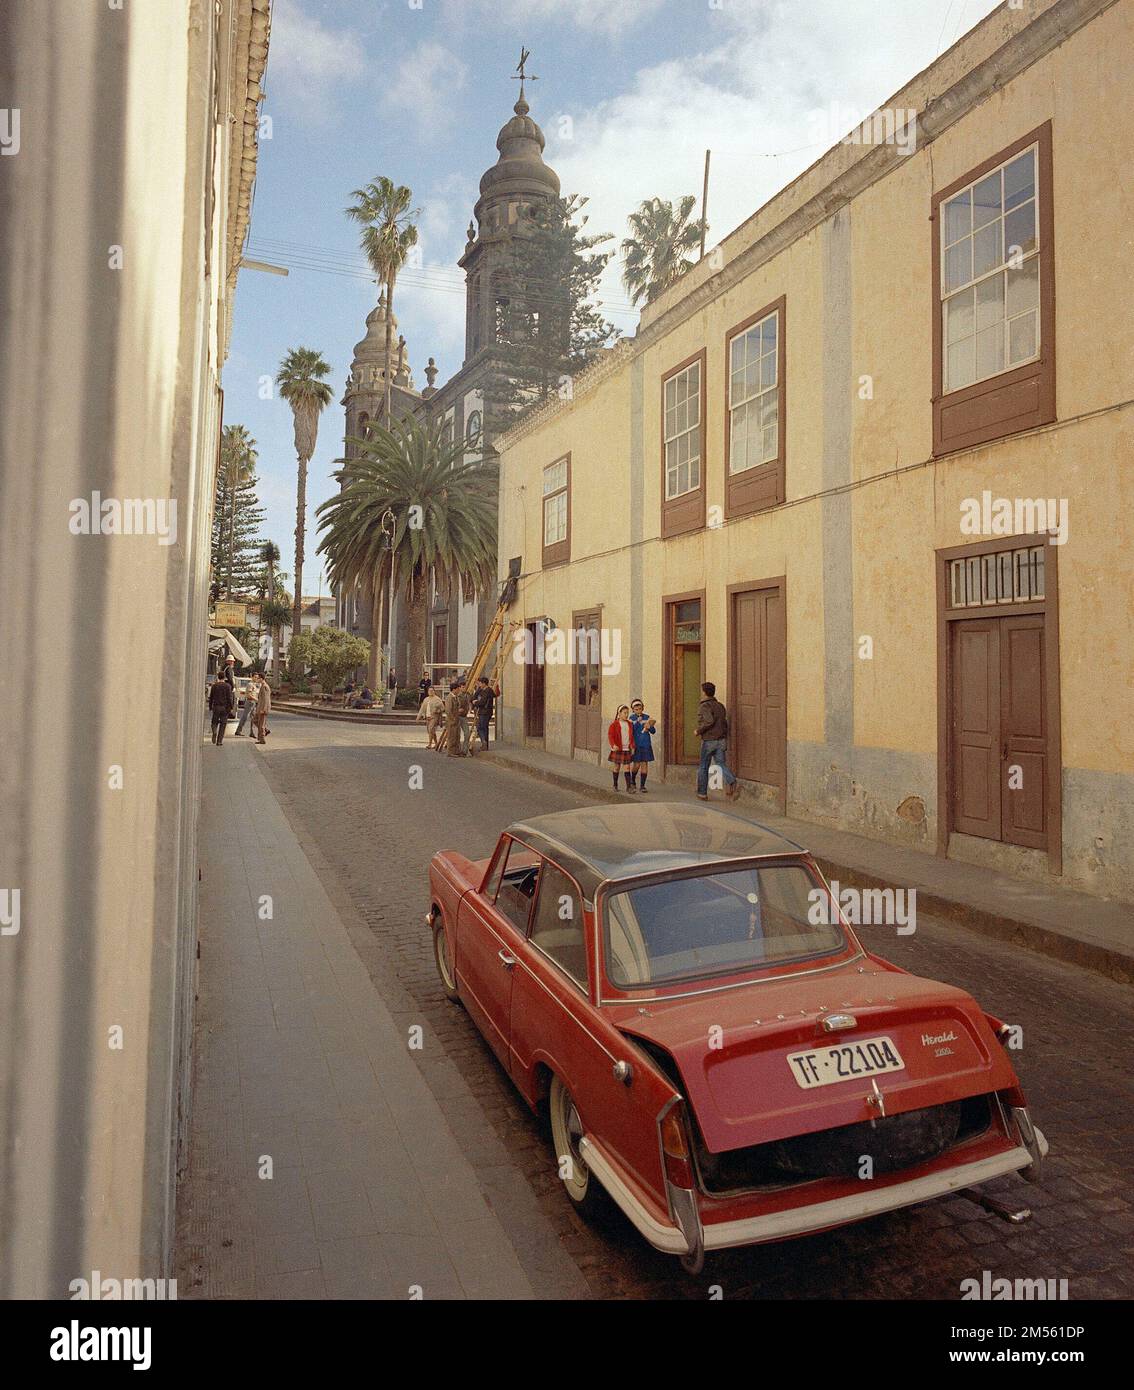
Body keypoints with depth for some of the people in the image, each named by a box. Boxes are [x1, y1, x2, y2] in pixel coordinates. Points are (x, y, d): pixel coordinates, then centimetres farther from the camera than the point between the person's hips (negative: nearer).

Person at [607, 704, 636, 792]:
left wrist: (632, 747, 5)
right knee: (617, 767, 8)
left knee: (627, 767, -3)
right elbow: (610, 735, -12)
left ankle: (628, 786, -6)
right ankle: (615, 785, 20)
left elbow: (632, 737, 14)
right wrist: (613, 745, -26)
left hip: (627, 749, 3)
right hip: (617, 749, -3)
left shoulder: (630, 724, 9)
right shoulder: (614, 724, -5)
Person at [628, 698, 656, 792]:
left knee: (645, 764, 0)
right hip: (636, 744, -2)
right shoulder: (632, 718, 0)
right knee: (637, 764, -2)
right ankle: (632, 781, 24)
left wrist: (650, 727, -15)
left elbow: (653, 731, 7)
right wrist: (637, 722, -19)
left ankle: (642, 785, 6)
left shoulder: (647, 717, 5)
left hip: (646, 744, 2)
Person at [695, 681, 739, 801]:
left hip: (708, 741, -5)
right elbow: (724, 724, 17)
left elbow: (709, 720, -28)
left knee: (703, 767, 9)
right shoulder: (720, 706, 13)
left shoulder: (704, 706, -11)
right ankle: (733, 783, -26)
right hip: (721, 740, 6)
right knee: (723, 764, 0)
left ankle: (702, 793, 17)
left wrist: (699, 731, -14)